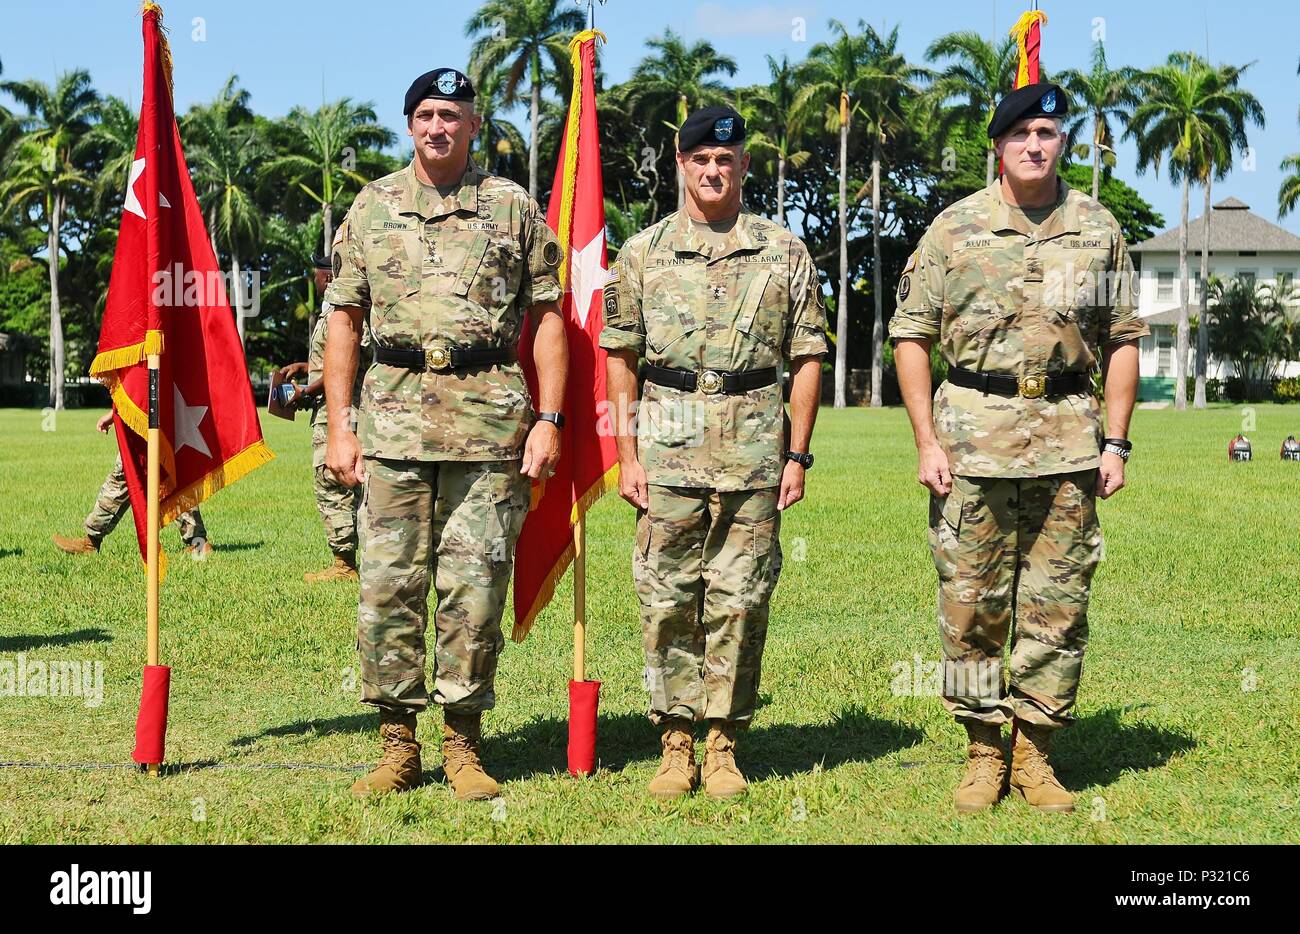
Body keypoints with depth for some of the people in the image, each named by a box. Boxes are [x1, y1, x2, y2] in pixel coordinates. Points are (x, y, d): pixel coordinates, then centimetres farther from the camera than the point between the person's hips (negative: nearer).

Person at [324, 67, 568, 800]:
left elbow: (547, 316, 7)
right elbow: (346, 319, 11)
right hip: (395, 414, 1)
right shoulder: (373, 208, 11)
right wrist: (339, 426, 3)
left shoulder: (514, 208, 7)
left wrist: (549, 419, -3)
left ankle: (464, 740, 12)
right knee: (389, 583, 1)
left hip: (490, 416, -1)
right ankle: (398, 741, 12)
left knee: (476, 585, 1)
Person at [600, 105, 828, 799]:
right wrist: (627, 455, 0)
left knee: (741, 599, 3)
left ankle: (723, 742, 12)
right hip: (669, 441, 0)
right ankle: (675, 741, 11)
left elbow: (807, 359, 6)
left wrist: (797, 456, 0)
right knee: (667, 599, 1)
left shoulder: (784, 253, 6)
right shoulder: (642, 252, 7)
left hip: (754, 445, 0)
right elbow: (620, 359, 7)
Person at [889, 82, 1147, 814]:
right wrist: (927, 442, -5)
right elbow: (912, 336, 3)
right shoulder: (955, 229, 1)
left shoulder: (1099, 229, 6)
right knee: (971, 605, 3)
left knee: (1058, 606, 4)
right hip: (975, 433, -1)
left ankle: (1036, 751, 16)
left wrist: (1116, 441, 1)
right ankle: (983, 752, 16)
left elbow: (1123, 339, 10)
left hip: (1069, 436, 1)